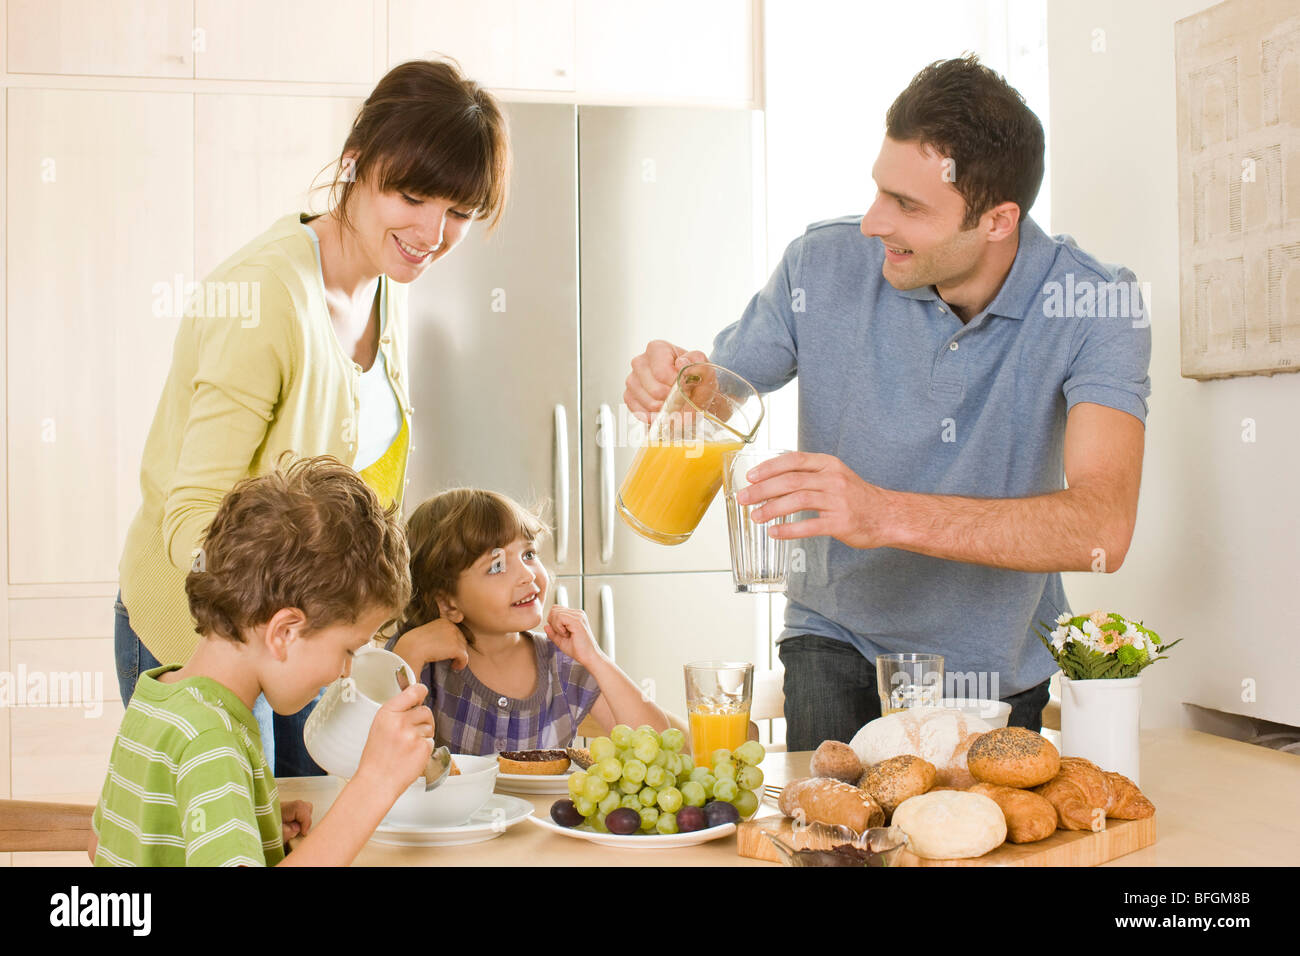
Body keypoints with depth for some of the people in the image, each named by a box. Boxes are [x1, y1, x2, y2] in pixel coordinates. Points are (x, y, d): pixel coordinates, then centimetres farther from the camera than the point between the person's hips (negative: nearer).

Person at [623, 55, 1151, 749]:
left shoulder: (1095, 303, -17)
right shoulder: (824, 266, -12)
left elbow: (1102, 529, -31)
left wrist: (887, 514, -43)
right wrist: (673, 382, -24)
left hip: (996, 666, 1)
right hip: (839, 641, 0)